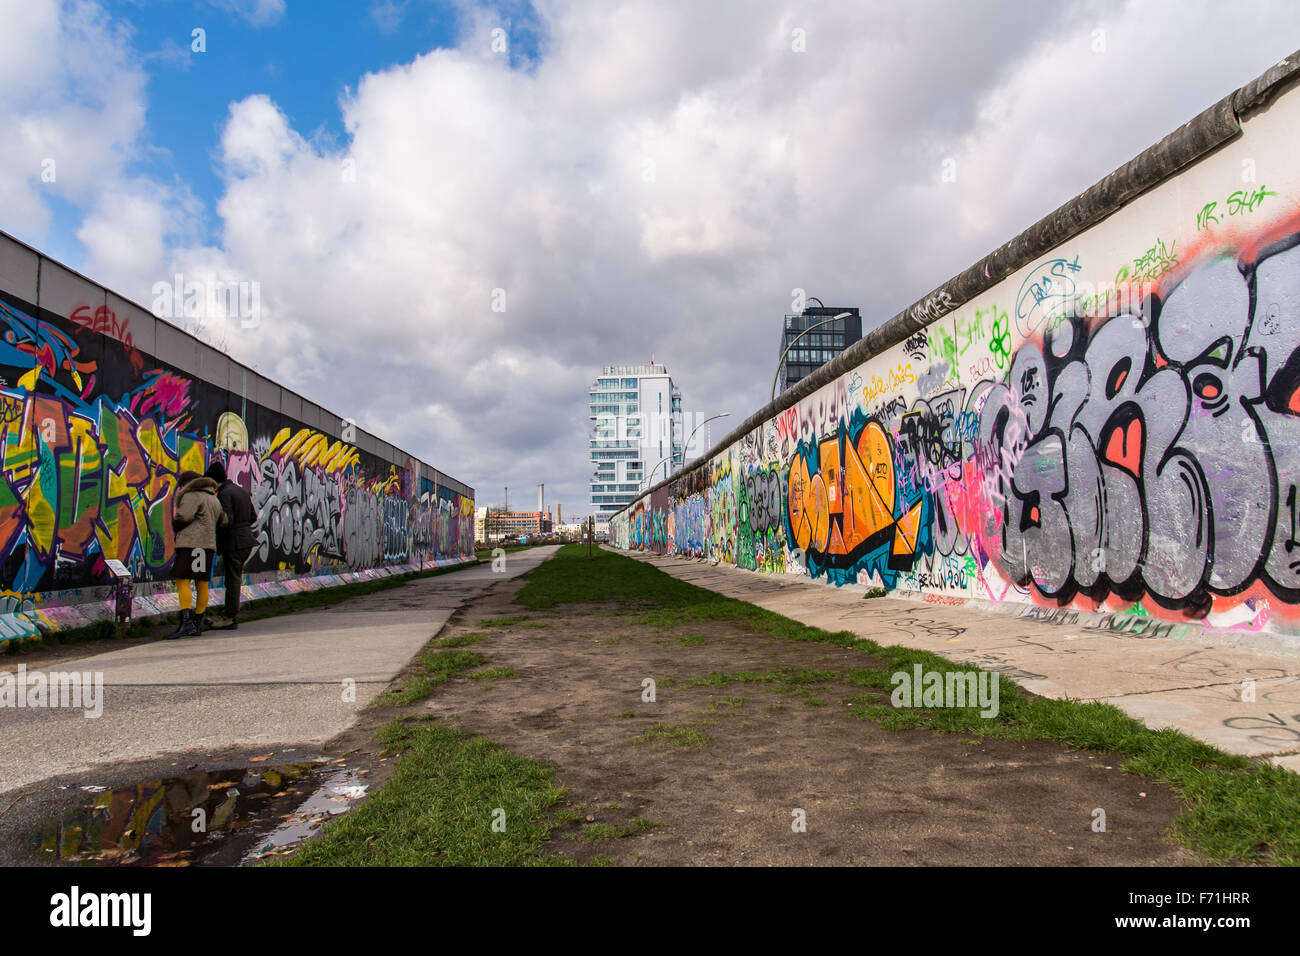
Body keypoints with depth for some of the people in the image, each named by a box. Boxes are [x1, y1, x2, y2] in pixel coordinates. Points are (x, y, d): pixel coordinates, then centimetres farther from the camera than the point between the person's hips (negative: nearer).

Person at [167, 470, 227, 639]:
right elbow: (223, 521, 25)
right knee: (202, 584, 8)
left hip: (191, 543, -8)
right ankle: (197, 625, 11)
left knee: (182, 581, -10)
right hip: (209, 544, 8)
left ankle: (186, 623, -19)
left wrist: (175, 526, 5)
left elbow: (184, 516, -14)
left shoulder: (192, 495, -2)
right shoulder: (214, 499, 23)